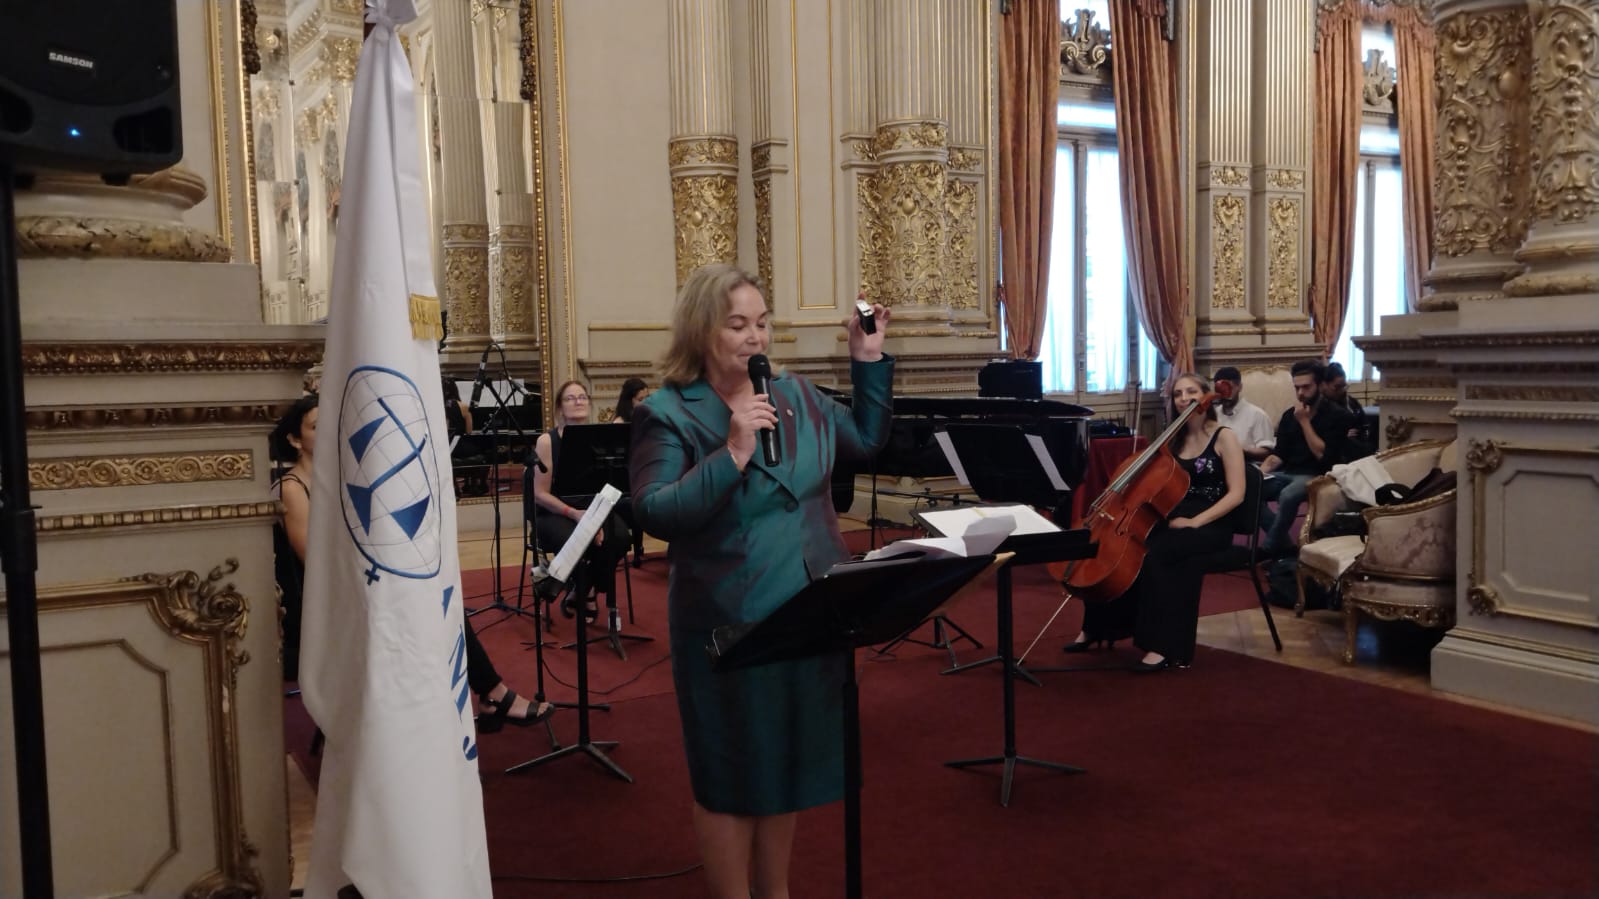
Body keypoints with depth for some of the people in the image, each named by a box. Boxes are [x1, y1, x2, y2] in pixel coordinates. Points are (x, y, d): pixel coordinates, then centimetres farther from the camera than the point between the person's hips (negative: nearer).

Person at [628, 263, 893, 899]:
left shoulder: (796, 395, 6)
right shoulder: (667, 414, -12)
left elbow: (867, 441, 17)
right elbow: (652, 514, -22)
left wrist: (869, 359, 9)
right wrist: (732, 456, -29)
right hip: (728, 626, -6)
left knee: (787, 765, 20)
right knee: (731, 778, 9)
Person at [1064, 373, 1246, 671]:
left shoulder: (1224, 437, -4)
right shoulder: (1175, 440, 14)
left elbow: (1235, 494, -12)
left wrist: (1195, 522, -21)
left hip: (1211, 525, -6)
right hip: (1174, 520, 6)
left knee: (1153, 553, -35)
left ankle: (1164, 646, -32)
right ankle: (1096, 628, -7)